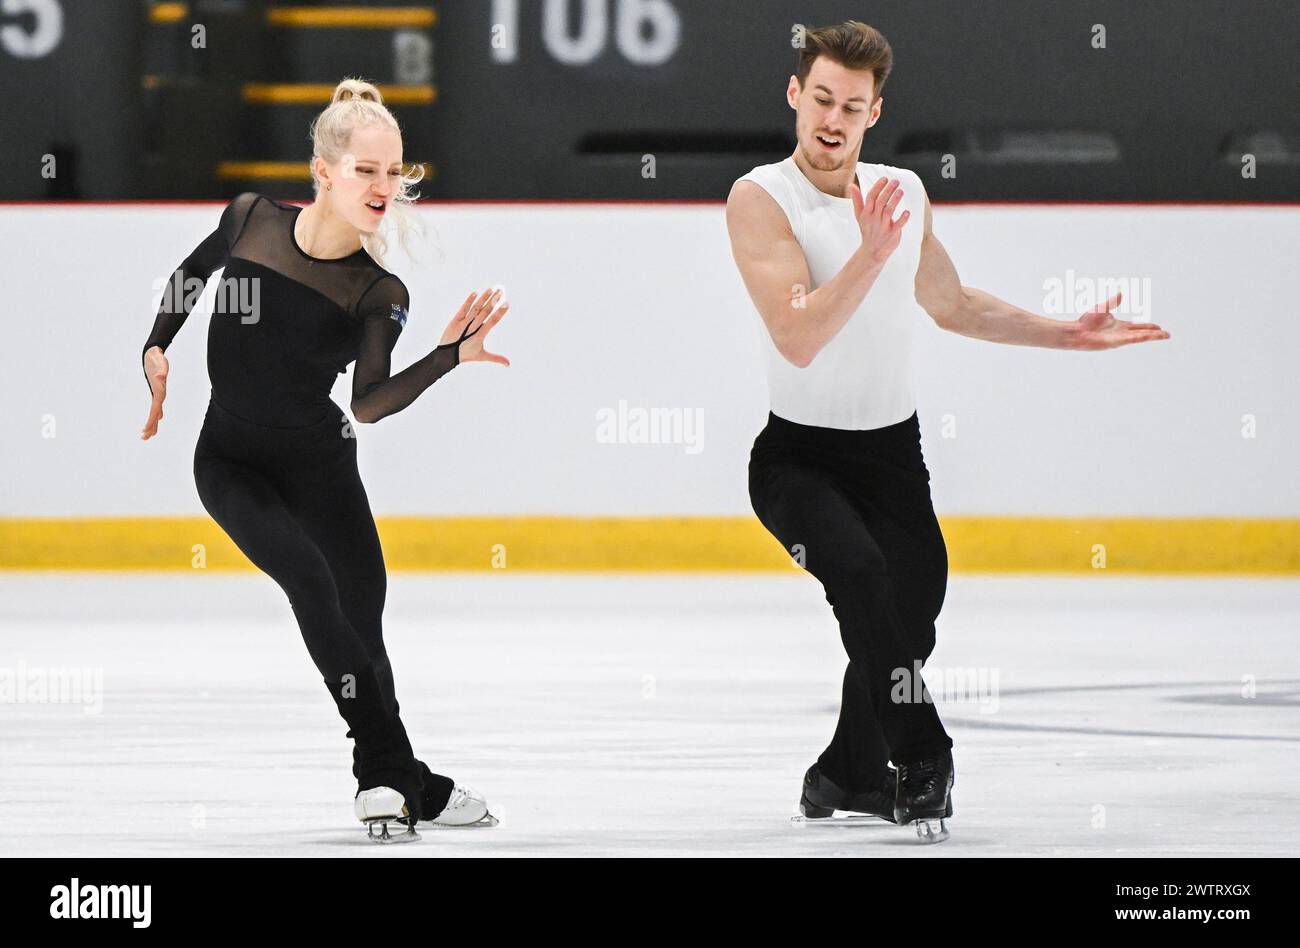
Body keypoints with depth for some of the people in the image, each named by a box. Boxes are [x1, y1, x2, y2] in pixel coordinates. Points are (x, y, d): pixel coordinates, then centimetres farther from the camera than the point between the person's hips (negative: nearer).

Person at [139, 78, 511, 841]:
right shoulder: (251, 220, -10)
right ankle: (393, 772, -22)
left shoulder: (379, 294, -11)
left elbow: (369, 404, -23)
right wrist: (157, 349, 4)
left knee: (362, 620, 1)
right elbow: (192, 273, 12)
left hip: (320, 464, 2)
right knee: (309, 576, -24)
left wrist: (452, 355, -33)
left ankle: (392, 782, 21)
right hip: (232, 464, -2)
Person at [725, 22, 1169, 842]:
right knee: (858, 569, -29)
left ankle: (850, 774, 26)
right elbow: (798, 341, -26)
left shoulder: (903, 193, 5)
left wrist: (1072, 335, 21)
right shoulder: (760, 200, -14)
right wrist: (870, 254, -34)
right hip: (798, 457, -6)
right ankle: (920, 759, -24)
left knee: (914, 597, 5)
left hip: (893, 451, 6)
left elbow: (953, 305, 22)